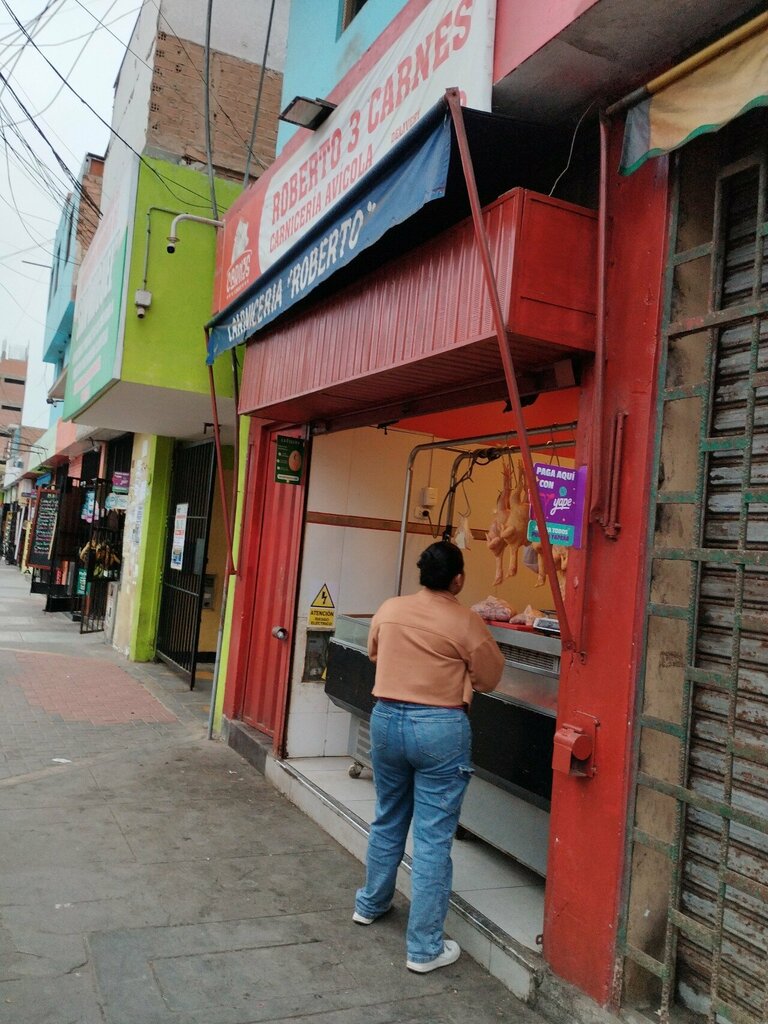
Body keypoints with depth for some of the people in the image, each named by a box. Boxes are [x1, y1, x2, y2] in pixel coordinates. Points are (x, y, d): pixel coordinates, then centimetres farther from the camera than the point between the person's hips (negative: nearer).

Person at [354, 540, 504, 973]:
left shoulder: (389, 609, 2)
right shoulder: (467, 622, -12)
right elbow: (489, 680, -2)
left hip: (387, 718, 5)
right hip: (439, 728, -5)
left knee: (388, 821, 24)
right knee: (433, 838, 3)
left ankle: (371, 904, 43)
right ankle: (425, 948, 11)